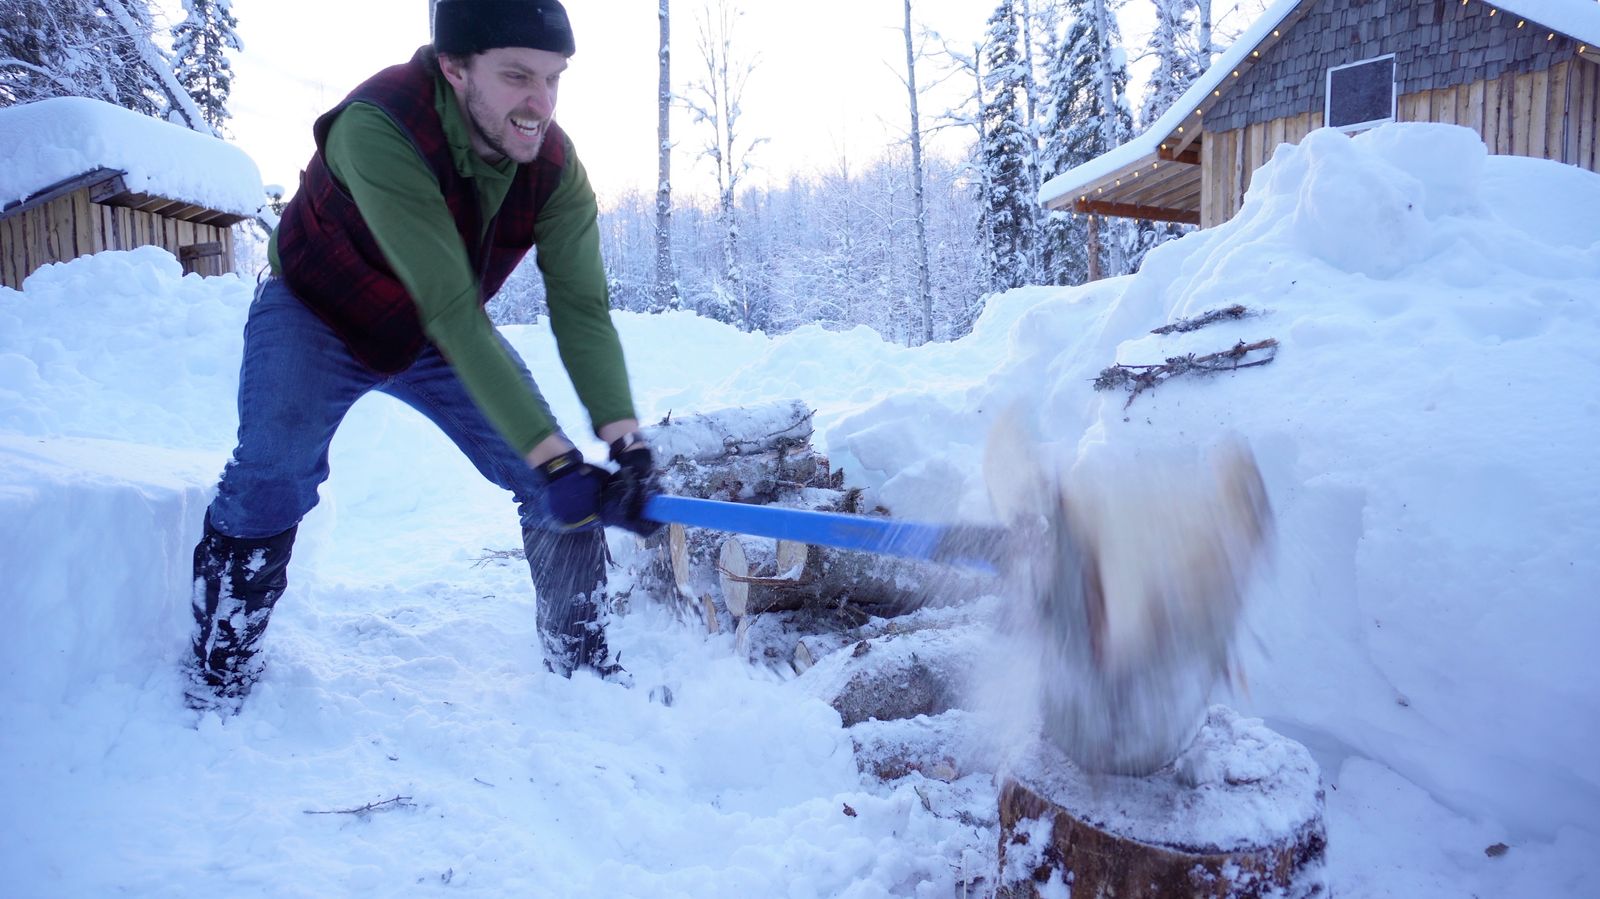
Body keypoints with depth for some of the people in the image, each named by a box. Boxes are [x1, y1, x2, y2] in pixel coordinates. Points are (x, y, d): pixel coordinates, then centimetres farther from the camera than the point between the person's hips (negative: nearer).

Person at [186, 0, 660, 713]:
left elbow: (582, 308, -26)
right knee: (269, 482, -24)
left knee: (562, 484, -7)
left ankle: (581, 658, 11)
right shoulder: (378, 128, -38)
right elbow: (452, 314, -43)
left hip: (443, 335, 4)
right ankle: (218, 670, 3)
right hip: (315, 319, -4)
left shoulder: (554, 164, -22)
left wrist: (625, 441, -41)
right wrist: (553, 459, -47)